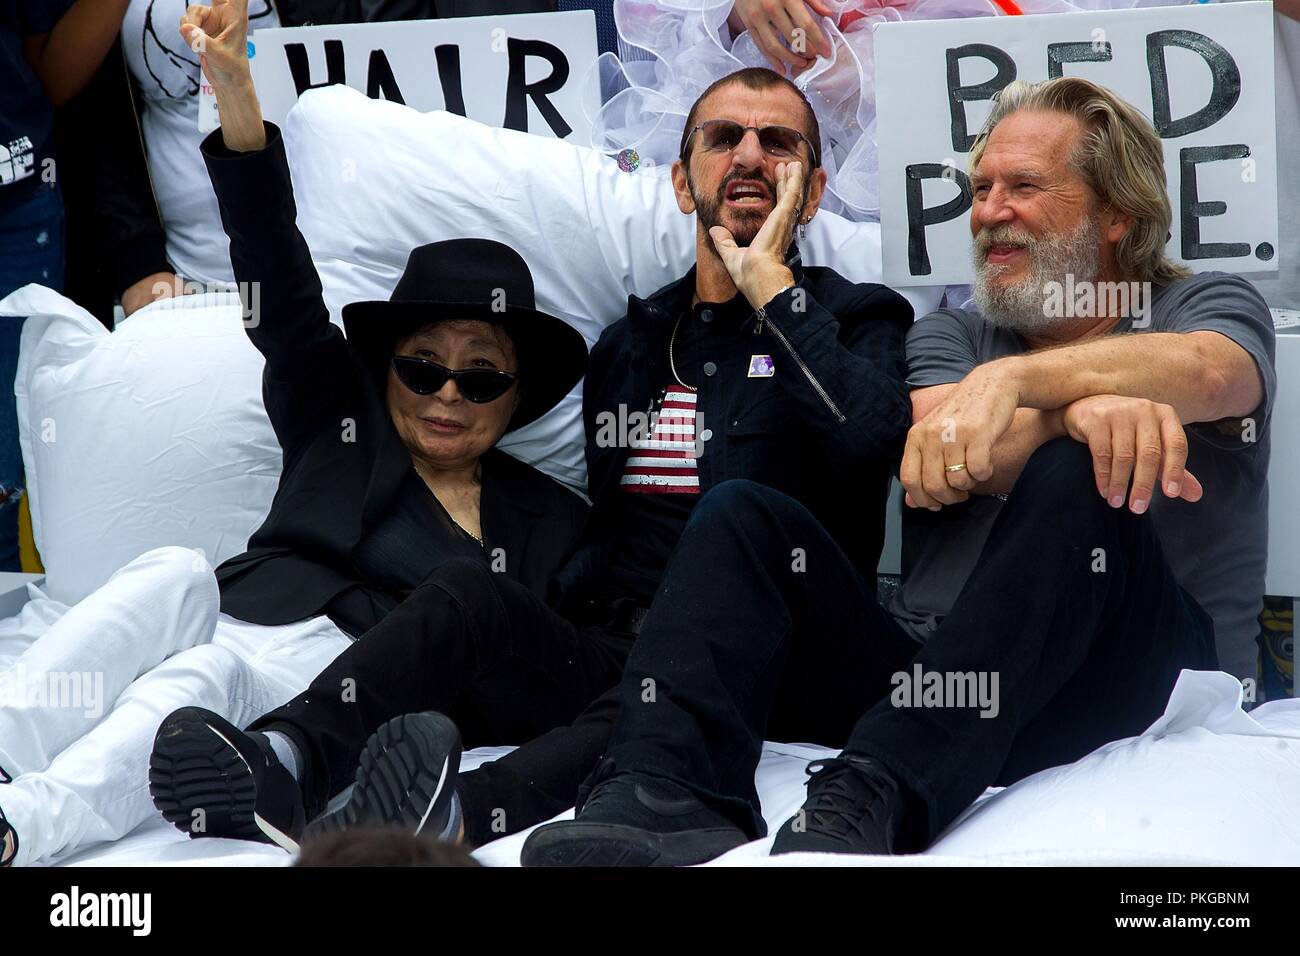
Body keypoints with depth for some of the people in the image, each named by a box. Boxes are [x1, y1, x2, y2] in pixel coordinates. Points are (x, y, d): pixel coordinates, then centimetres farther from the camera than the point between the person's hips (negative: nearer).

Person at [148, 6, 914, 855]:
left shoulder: (852, 322, 10)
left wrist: (769, 284, -3)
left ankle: (469, 810, -61)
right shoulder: (630, 342, 25)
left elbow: (871, 437, -13)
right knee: (467, 598, -24)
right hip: (601, 649, 5)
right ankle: (281, 760, -49)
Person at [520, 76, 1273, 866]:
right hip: (926, 669, 4)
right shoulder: (948, 334, 21)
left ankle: (867, 803, -48)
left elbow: (1205, 374, -15)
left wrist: (1016, 378, -33)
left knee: (1077, 492, -31)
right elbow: (937, 463, -4)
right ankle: (664, 793, -39)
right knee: (745, 515, -13)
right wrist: (1081, 411, -25)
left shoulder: (1209, 306, 13)